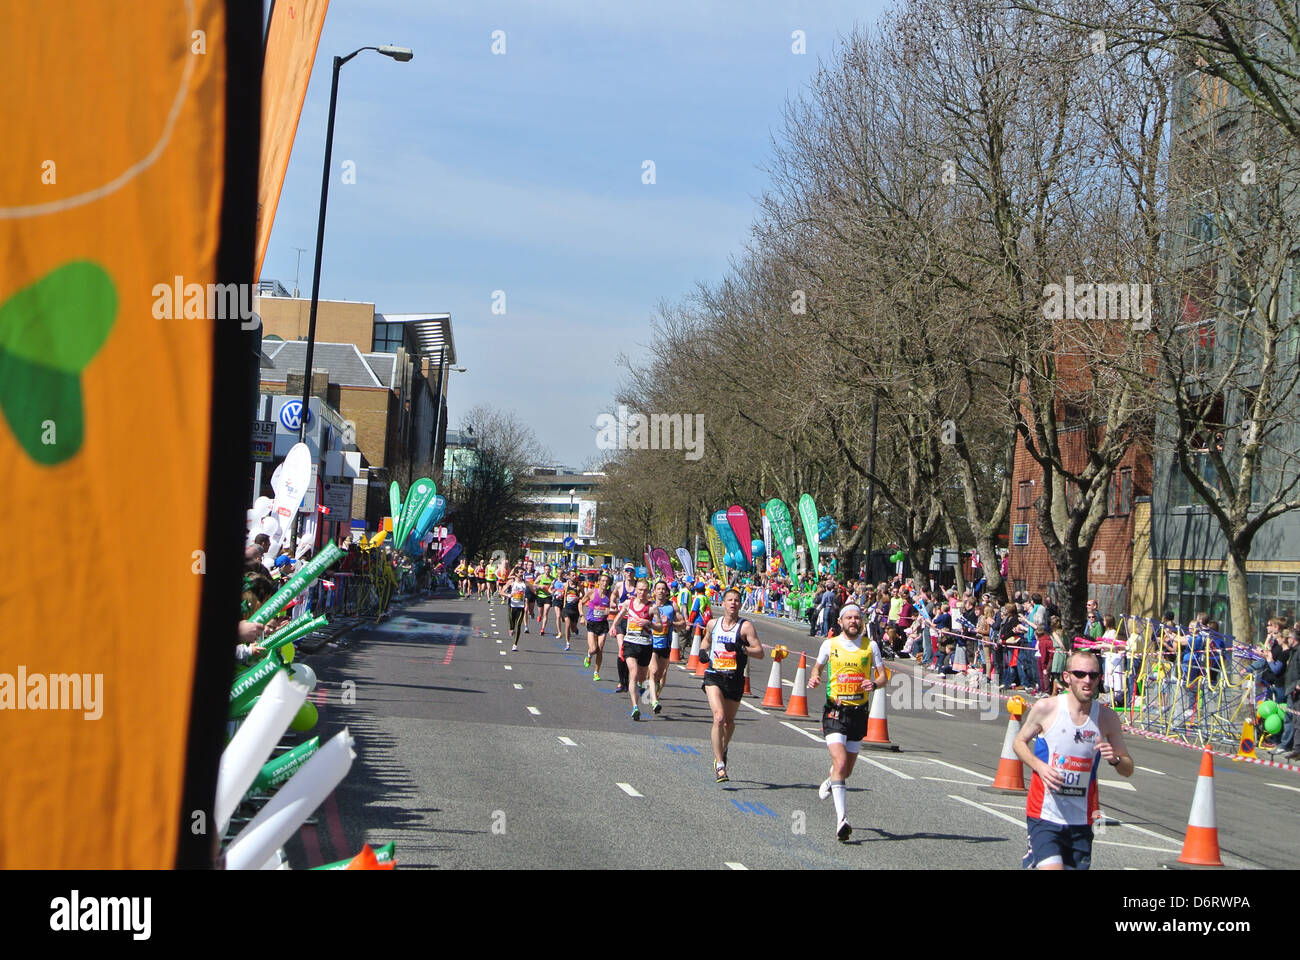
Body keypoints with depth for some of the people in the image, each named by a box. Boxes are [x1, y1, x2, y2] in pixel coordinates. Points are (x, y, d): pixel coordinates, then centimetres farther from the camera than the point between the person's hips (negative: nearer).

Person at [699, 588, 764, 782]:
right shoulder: (713, 624, 7)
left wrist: (741, 649, -24)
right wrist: (703, 650, 9)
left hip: (735, 679, 0)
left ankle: (722, 752, 44)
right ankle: (719, 765, -17)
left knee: (729, 721, 13)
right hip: (714, 676, 0)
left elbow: (760, 653, -9)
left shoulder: (745, 626, -4)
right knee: (719, 717, -19)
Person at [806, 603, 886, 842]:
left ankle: (830, 782, 48)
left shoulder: (870, 646, 3)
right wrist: (814, 678, -4)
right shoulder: (830, 644, 2)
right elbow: (818, 666, 18)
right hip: (835, 711, -2)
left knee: (847, 769, 11)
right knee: (840, 763, -19)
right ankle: (841, 819, -21)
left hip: (859, 712, 2)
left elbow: (882, 675, 5)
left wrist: (874, 683, -18)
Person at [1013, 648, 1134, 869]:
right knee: (1052, 866, -19)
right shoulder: (1046, 709, -6)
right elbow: (1020, 742, 7)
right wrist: (1039, 766, -11)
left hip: (1081, 820, 3)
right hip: (1045, 815, -3)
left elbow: (1128, 770, 7)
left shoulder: (1107, 718, 0)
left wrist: (1115, 759, -15)